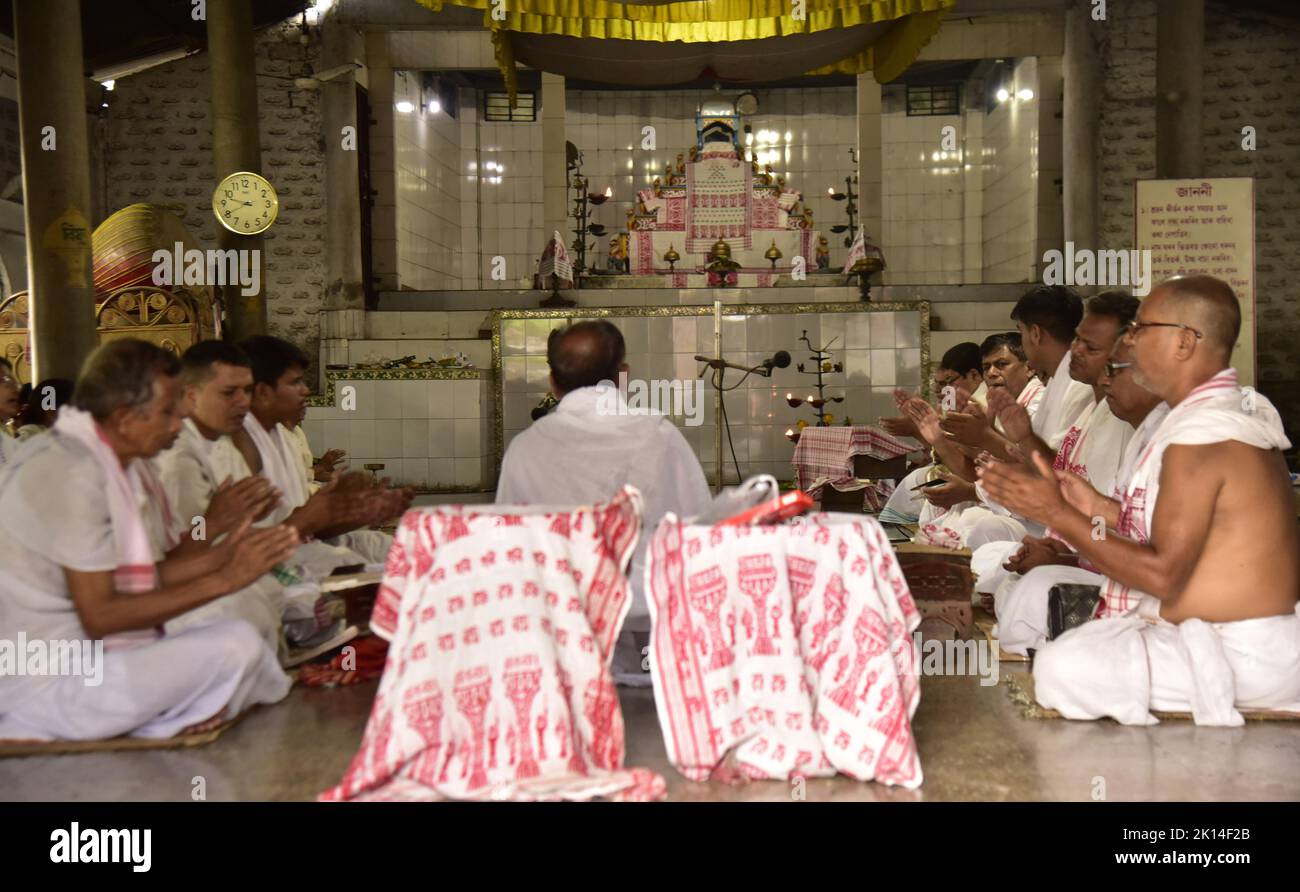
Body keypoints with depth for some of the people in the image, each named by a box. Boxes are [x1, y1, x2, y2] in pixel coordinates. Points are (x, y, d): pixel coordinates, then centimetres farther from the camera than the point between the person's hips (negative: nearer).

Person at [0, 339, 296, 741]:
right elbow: (100, 615, -21)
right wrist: (224, 579, -19)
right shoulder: (74, 474, -20)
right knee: (236, 644, -20)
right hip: (44, 687, -10)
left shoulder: (106, 462, 9)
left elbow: (132, 579, 10)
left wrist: (222, 555, 0)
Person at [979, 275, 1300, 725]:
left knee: (1061, 669, -22)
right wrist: (1099, 509, 6)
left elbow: (1163, 574, -24)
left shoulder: (1201, 438, -23)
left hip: (1238, 654, -10)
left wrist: (1057, 513, -19)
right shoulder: (1233, 412, 9)